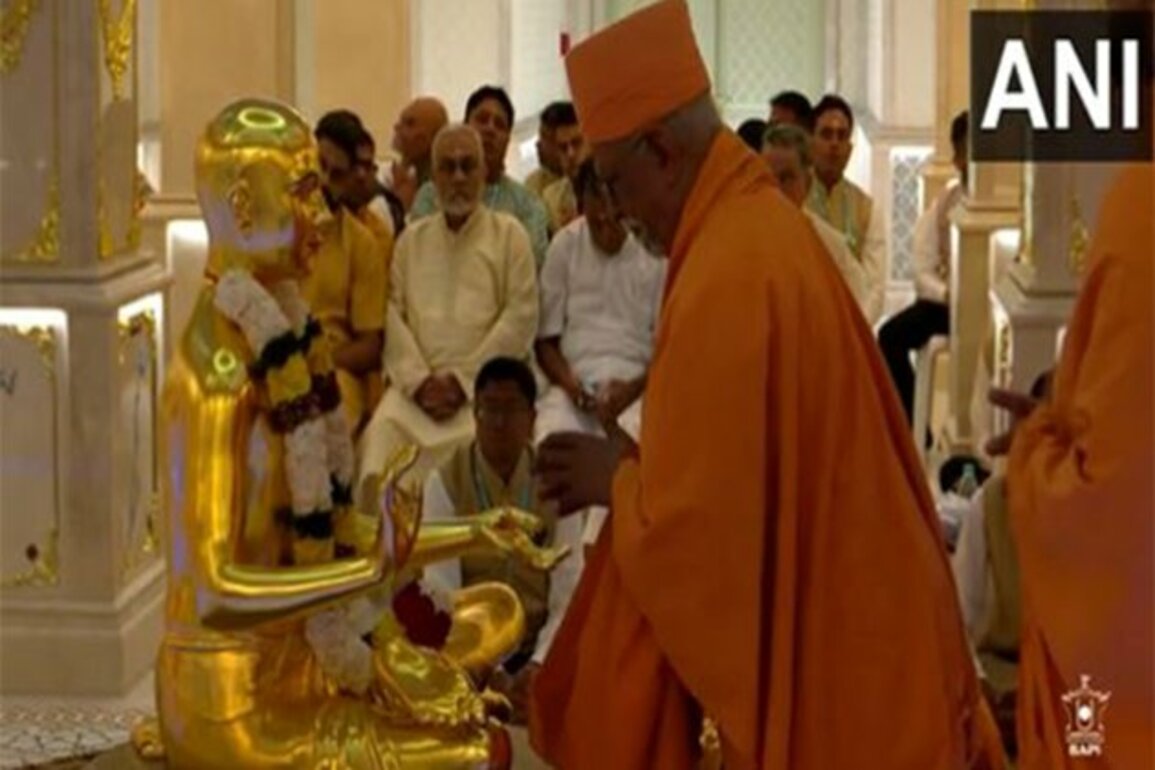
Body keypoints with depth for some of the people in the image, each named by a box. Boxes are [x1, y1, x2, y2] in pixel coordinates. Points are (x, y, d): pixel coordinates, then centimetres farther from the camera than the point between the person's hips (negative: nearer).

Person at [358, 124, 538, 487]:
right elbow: (391, 313, 9)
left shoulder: (508, 233, 11)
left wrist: (461, 381, -7)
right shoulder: (412, 239, 20)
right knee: (383, 430, -26)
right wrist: (419, 380, -7)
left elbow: (520, 318, 1)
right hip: (417, 386, 2)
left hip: (484, 386, -2)